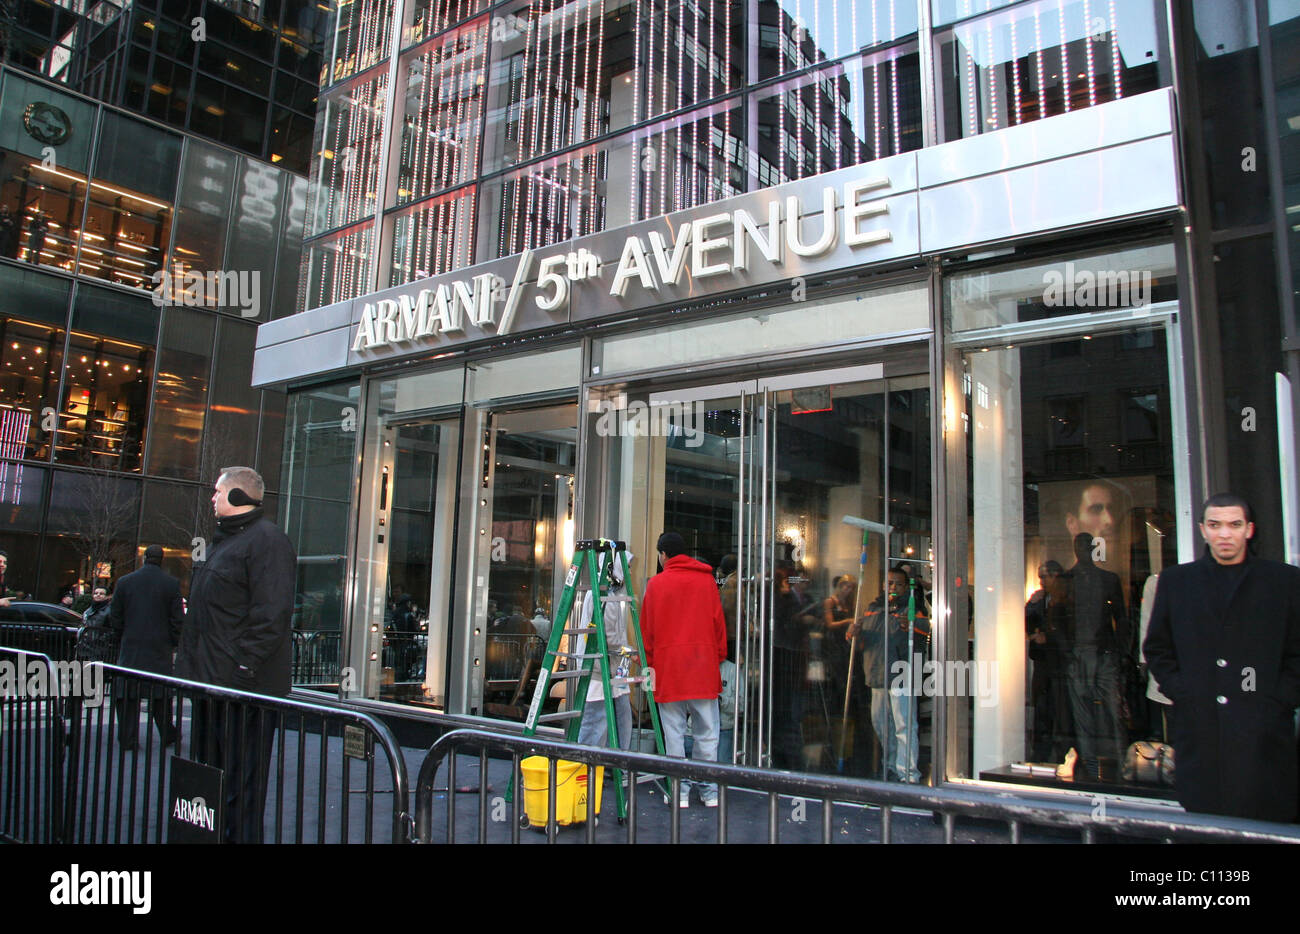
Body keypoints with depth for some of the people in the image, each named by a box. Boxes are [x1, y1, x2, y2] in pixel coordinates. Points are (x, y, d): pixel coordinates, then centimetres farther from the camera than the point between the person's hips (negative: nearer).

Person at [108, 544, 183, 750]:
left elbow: (115, 619, 5)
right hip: (160, 648, -1)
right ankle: (167, 735, 16)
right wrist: (174, 643, 8)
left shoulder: (124, 582, 1)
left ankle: (127, 739, 9)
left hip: (131, 648, 1)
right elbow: (178, 619, -4)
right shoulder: (171, 583, -4)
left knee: (127, 694, 8)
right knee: (161, 694, 10)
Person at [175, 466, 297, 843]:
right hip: (212, 681, 11)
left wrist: (244, 666, -25)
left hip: (243, 686, -10)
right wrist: (189, 661, 20)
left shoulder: (266, 540, -13)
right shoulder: (223, 539, 19)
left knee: (241, 781, -3)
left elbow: (271, 614, -22)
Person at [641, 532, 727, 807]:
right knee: (706, 733, 7)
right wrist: (719, 657, 17)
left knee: (674, 733, 5)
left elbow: (647, 629, 4)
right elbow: (718, 622, 8)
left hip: (668, 668, -1)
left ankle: (680, 792, 9)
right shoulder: (706, 580, 5)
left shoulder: (656, 583, 1)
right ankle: (709, 791, 12)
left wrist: (650, 663, 13)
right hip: (704, 667, 1)